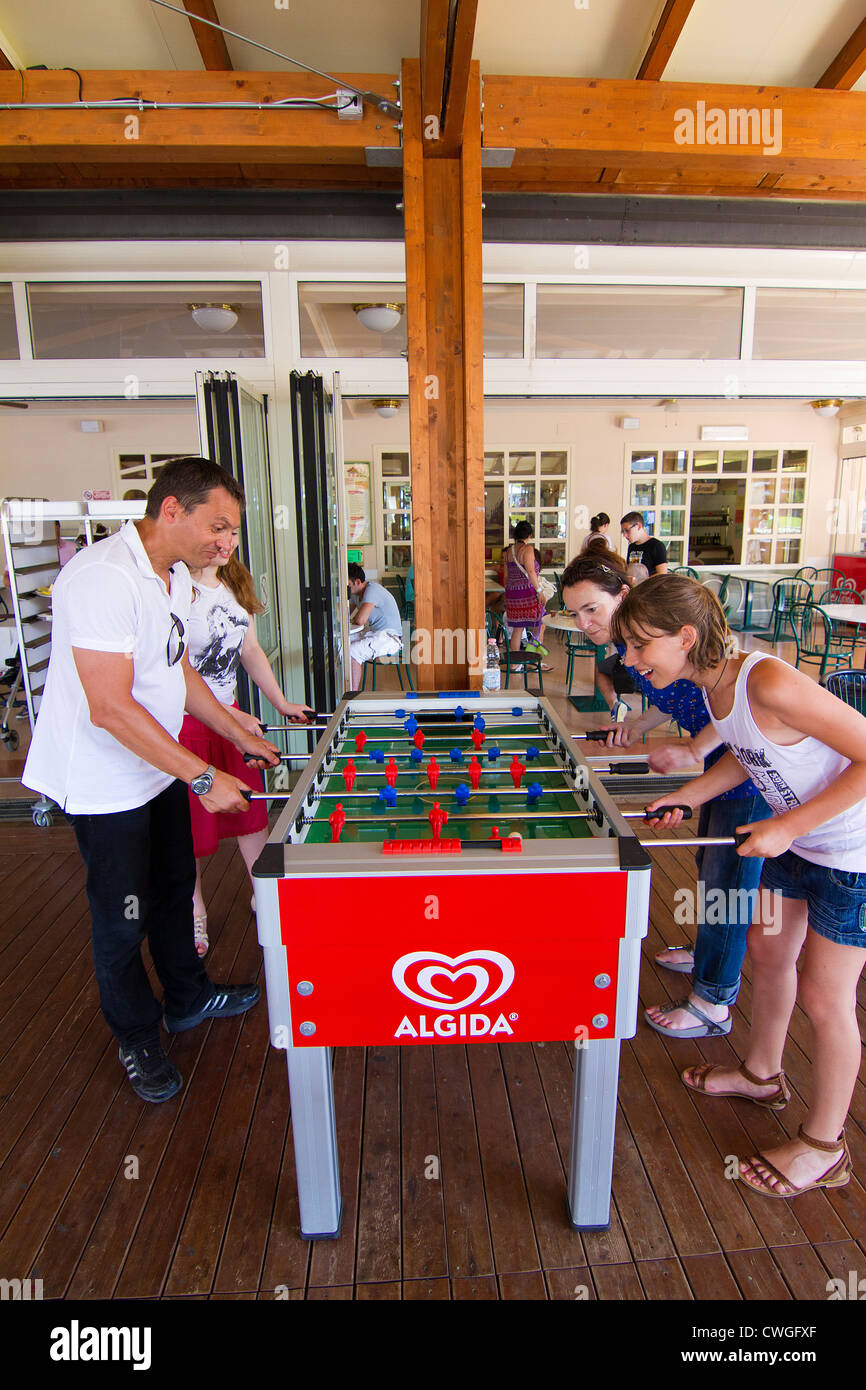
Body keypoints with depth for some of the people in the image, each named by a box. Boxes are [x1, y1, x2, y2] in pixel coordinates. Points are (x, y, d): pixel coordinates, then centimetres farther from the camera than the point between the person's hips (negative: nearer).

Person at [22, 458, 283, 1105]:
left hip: (160, 768, 9)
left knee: (174, 888, 22)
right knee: (124, 919, 9)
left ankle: (187, 998, 45)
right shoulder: (102, 577, -27)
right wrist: (204, 777, -28)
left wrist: (241, 736, 13)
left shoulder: (176, 577, 4)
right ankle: (138, 1039, 33)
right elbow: (111, 709, -31)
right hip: (105, 784, -9)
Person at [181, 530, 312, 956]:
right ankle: (195, 910, 28)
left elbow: (251, 652, 14)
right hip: (183, 721, -7)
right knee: (193, 822, 7)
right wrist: (232, 717, -23)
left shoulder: (235, 583, 7)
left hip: (231, 713, 7)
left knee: (251, 807, 13)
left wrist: (282, 705, 11)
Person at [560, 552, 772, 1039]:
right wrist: (642, 722, 1)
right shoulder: (627, 641, 1)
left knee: (727, 880, 1)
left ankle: (713, 1003, 18)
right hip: (720, 756, 10)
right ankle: (710, 952, 48)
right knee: (710, 865, 24)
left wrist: (692, 751, -26)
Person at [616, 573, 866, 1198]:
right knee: (768, 950, 20)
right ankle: (762, 1074, 46)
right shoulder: (713, 682, -7)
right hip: (796, 838, 8)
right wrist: (685, 797, -2)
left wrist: (788, 827, -26)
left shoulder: (771, 683, -33)